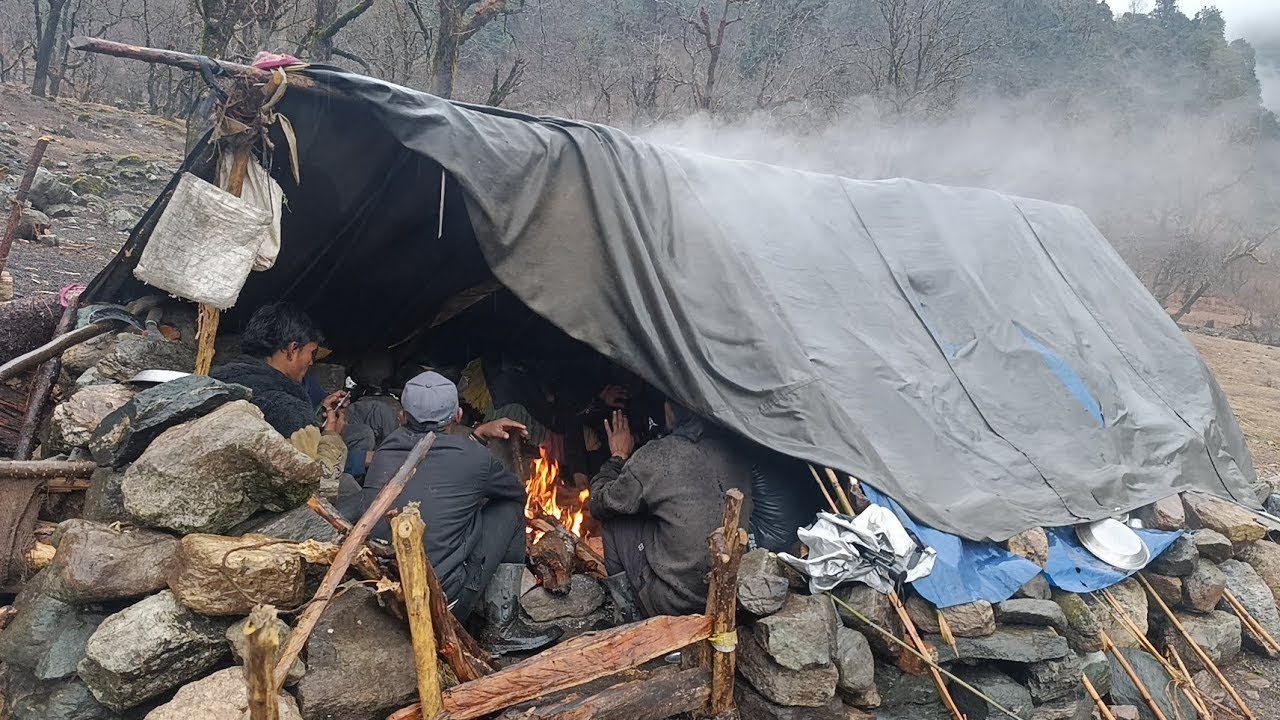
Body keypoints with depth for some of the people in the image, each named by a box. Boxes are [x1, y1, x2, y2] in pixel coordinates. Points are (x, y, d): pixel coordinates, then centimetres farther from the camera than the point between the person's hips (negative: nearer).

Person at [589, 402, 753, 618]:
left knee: (614, 515, 8)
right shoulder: (735, 449, 0)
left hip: (676, 604, -6)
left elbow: (599, 505, 0)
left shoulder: (657, 456, -16)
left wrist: (618, 456, 17)